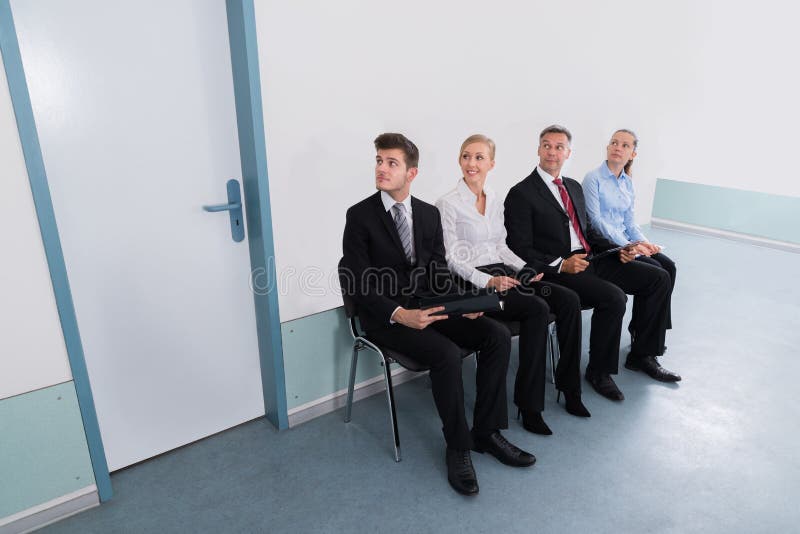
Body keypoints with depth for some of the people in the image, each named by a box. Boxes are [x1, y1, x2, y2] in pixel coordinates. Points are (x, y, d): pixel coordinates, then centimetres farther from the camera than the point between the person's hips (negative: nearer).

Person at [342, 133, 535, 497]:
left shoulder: (429, 214, 9)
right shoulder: (360, 216, -7)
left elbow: (440, 273, 10)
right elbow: (360, 285, -12)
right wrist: (399, 315, -26)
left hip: (429, 306, 6)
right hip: (385, 315, -5)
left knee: (497, 336, -12)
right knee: (447, 353, -30)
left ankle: (487, 432, 1)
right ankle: (458, 447, -7)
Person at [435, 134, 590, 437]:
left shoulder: (495, 201, 15)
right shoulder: (448, 204, -6)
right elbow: (452, 259, -10)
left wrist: (526, 270, 1)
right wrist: (488, 281, -21)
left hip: (503, 273, 7)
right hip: (471, 284, -7)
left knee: (569, 300, -12)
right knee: (537, 309, -29)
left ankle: (570, 389, -1)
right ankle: (529, 405, -17)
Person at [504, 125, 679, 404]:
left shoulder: (574, 186, 18)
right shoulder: (521, 194, -7)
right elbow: (520, 250, -13)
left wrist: (618, 251, 6)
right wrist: (561, 265, -23)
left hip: (590, 260, 8)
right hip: (557, 271, -8)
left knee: (658, 278, 2)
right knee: (613, 297, -30)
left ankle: (642, 354, 15)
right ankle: (598, 370, -6)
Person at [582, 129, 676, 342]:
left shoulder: (627, 182, 13)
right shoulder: (593, 178, -9)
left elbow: (629, 221, 15)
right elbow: (596, 221, -15)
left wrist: (642, 241, -5)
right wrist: (629, 246, -18)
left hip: (624, 240, 7)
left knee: (668, 266, -10)